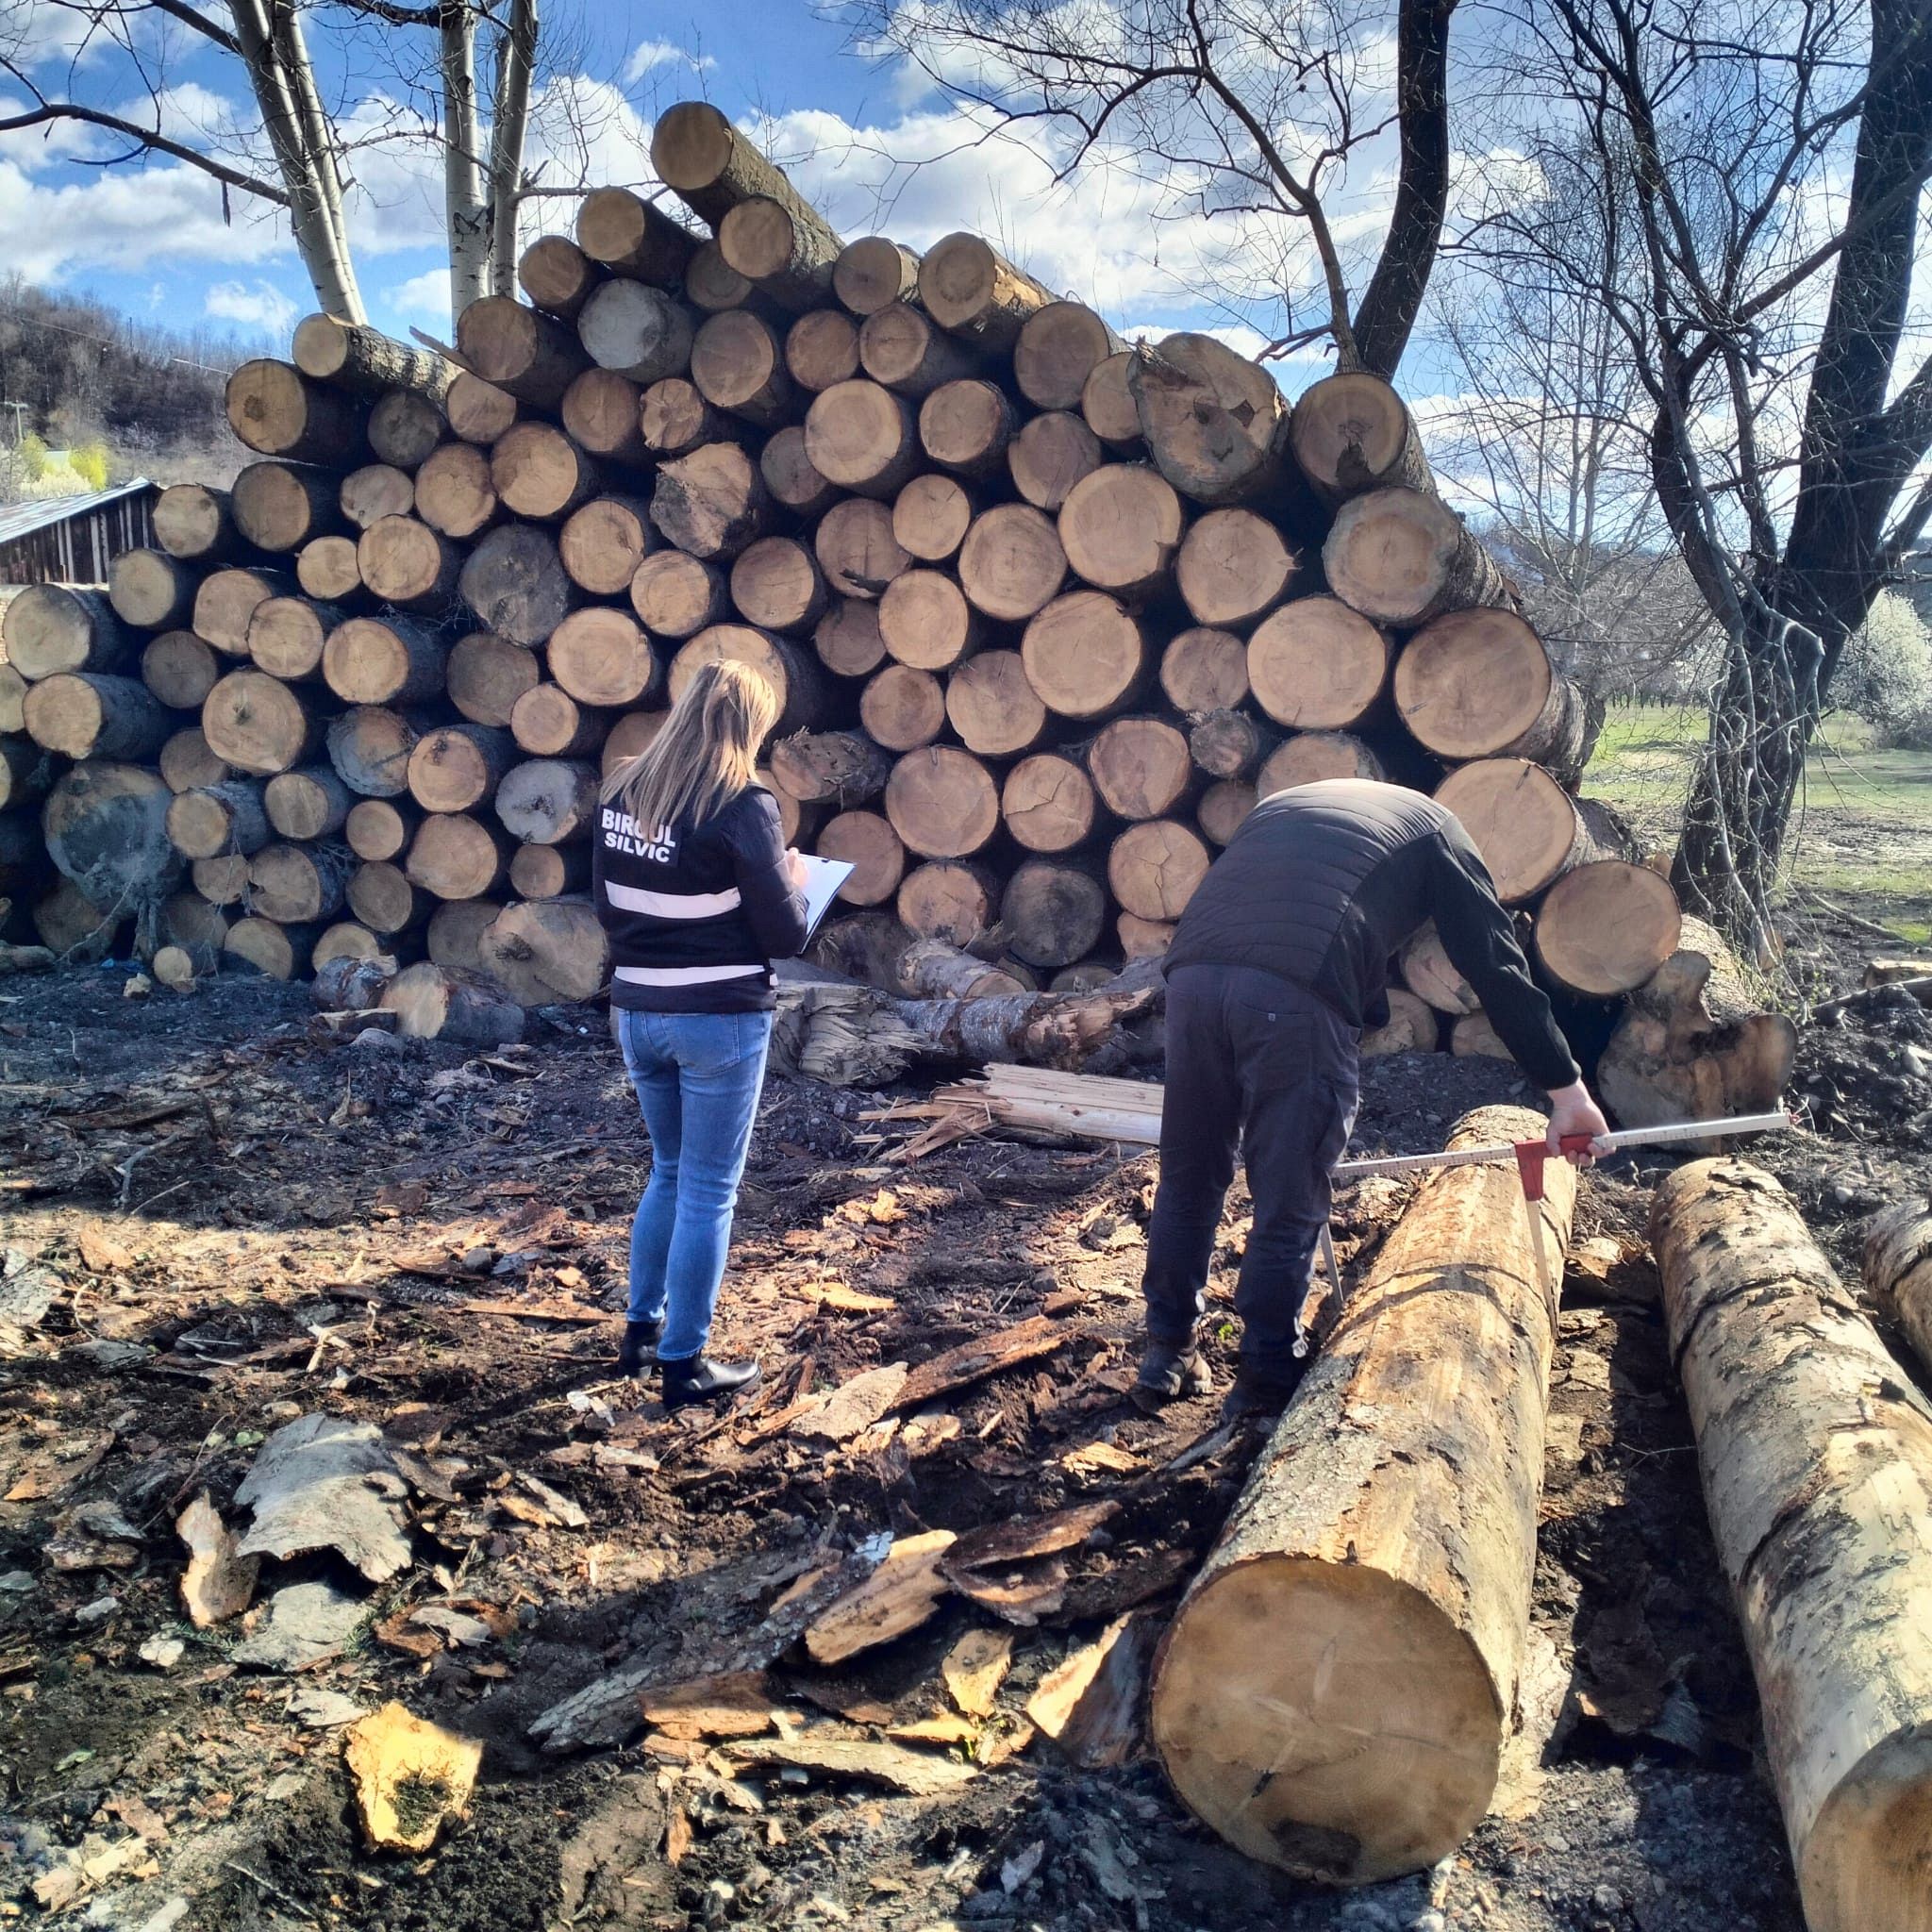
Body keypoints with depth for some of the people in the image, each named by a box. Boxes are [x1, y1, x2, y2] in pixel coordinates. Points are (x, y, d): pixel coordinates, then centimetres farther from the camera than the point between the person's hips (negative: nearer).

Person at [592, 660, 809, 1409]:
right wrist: (793, 882, 9)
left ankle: (641, 1330, 32)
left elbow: (607, 909, 13)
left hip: (638, 1013, 6)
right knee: (709, 1191, 5)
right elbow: (784, 935, -10)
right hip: (720, 1019, -6)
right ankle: (684, 1364, 14)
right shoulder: (741, 805, -14)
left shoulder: (621, 792, 4)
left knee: (670, 1173, 23)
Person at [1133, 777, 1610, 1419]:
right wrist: (1567, 1089, 22)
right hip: (1298, 993, -5)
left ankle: (1168, 1353, 31)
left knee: (1188, 1177, 19)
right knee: (1289, 1202, 9)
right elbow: (1497, 966, 18)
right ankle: (1265, 1377, 21)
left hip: (1194, 971, 5)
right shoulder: (1434, 827, 25)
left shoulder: (1282, 803, 38)